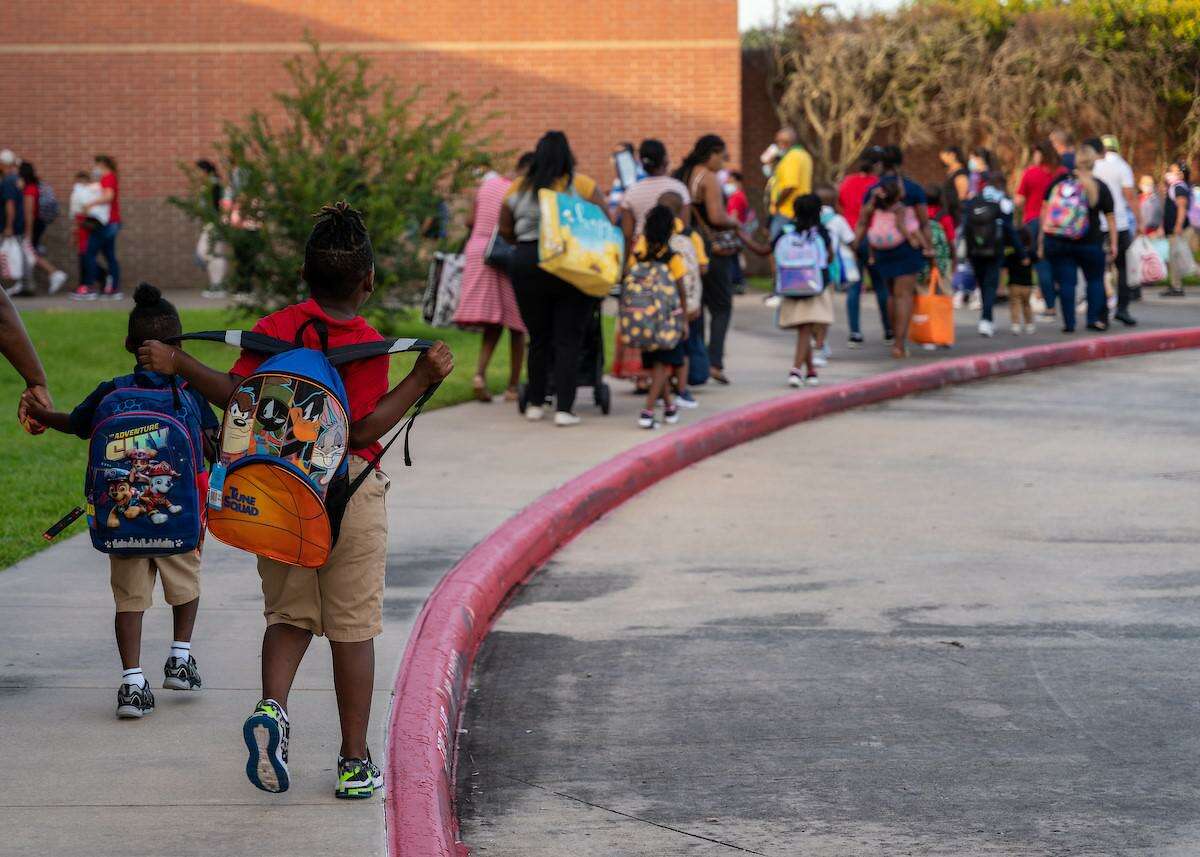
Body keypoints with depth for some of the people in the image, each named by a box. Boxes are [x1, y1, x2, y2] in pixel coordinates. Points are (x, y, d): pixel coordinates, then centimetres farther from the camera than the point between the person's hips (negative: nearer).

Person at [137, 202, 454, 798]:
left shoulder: (274, 330, -1)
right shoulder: (368, 345, -8)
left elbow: (238, 395, -11)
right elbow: (364, 430, -15)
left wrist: (178, 364, -5)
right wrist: (421, 380, -12)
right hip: (349, 489, -2)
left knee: (289, 615, 14)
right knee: (353, 627, 5)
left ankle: (271, 708, -14)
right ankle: (355, 762, 9)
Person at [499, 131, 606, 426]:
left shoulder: (519, 187, 6)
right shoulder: (581, 184, -2)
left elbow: (504, 229, 11)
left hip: (527, 264, 3)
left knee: (538, 338, 13)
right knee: (568, 340, 0)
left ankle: (535, 404, 18)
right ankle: (564, 409, -4)